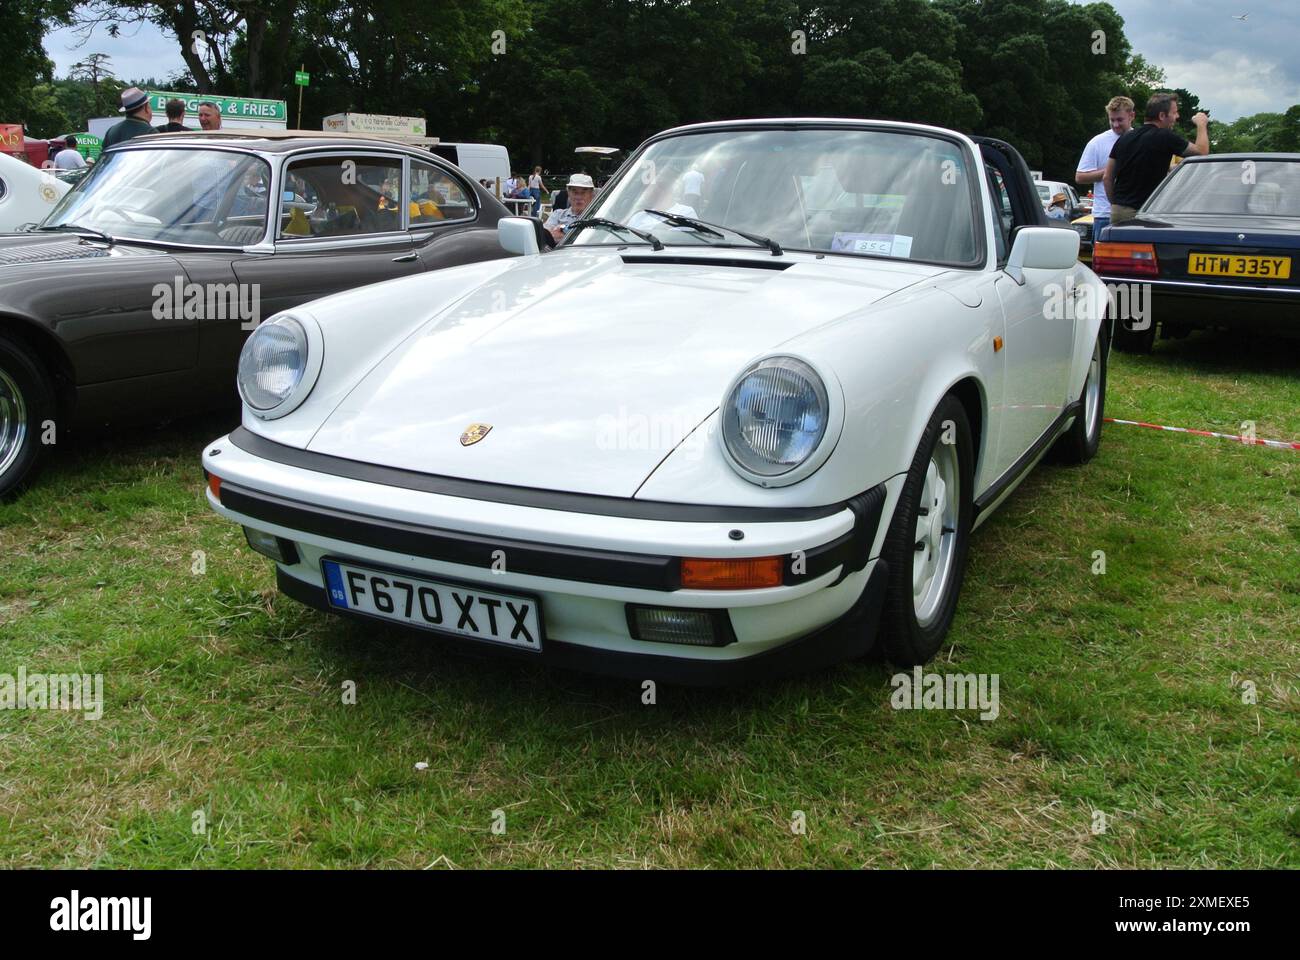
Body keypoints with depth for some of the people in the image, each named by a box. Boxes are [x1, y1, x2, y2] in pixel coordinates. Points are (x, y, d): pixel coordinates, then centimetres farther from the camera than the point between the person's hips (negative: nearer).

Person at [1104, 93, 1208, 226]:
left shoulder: (1124, 138, 11)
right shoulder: (1165, 137, -8)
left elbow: (1107, 178, 12)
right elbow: (1201, 151, 2)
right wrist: (1201, 124, 18)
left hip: (1117, 210, 7)